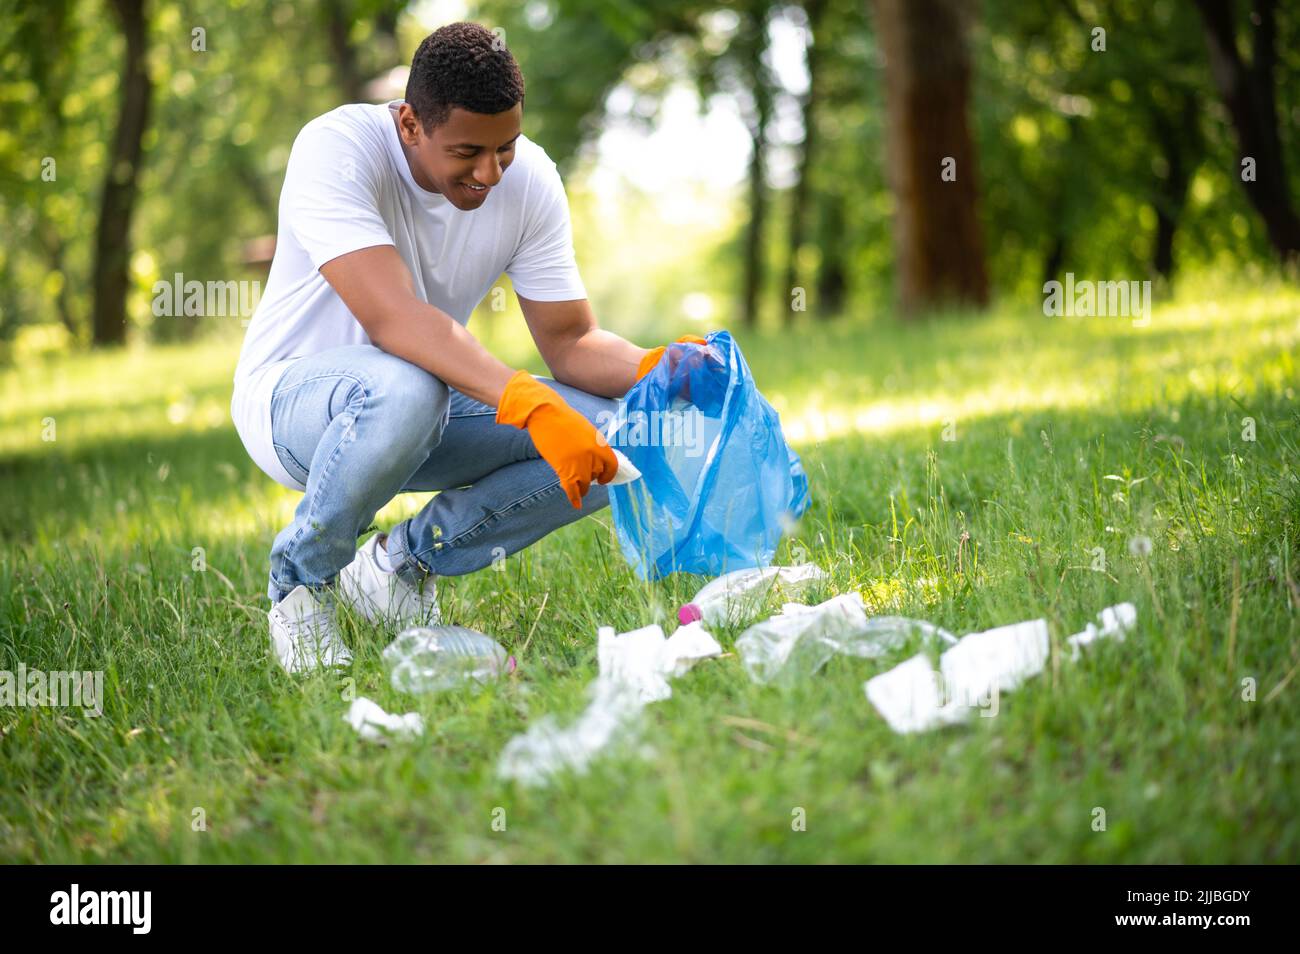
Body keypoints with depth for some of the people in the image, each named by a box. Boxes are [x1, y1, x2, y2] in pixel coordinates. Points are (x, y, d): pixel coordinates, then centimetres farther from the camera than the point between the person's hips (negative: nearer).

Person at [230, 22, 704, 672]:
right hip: (291, 394, -6)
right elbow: (391, 316, -39)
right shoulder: (335, 149, -26)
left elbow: (570, 342, -6)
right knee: (404, 389, -41)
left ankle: (404, 560, 1)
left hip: (437, 399, 6)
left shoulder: (529, 180, -9)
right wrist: (530, 404, -50)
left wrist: (654, 368, -28)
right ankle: (300, 577, -12)